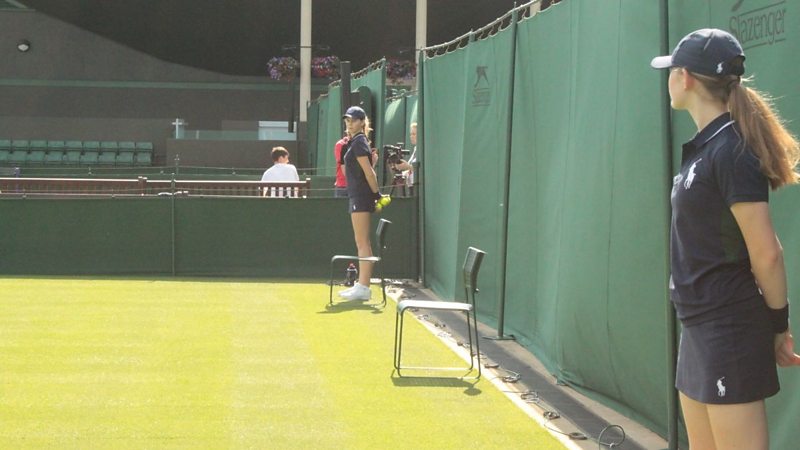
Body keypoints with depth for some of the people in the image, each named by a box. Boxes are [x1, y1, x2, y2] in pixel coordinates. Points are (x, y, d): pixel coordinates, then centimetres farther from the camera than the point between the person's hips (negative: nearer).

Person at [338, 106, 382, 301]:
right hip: (356, 196, 10)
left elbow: (368, 171, -16)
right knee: (362, 243, 12)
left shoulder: (359, 142, -12)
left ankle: (363, 288, -11)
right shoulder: (355, 142, 17)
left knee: (363, 243, -10)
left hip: (361, 197, -10)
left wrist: (377, 194, -15)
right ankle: (361, 285, 16)